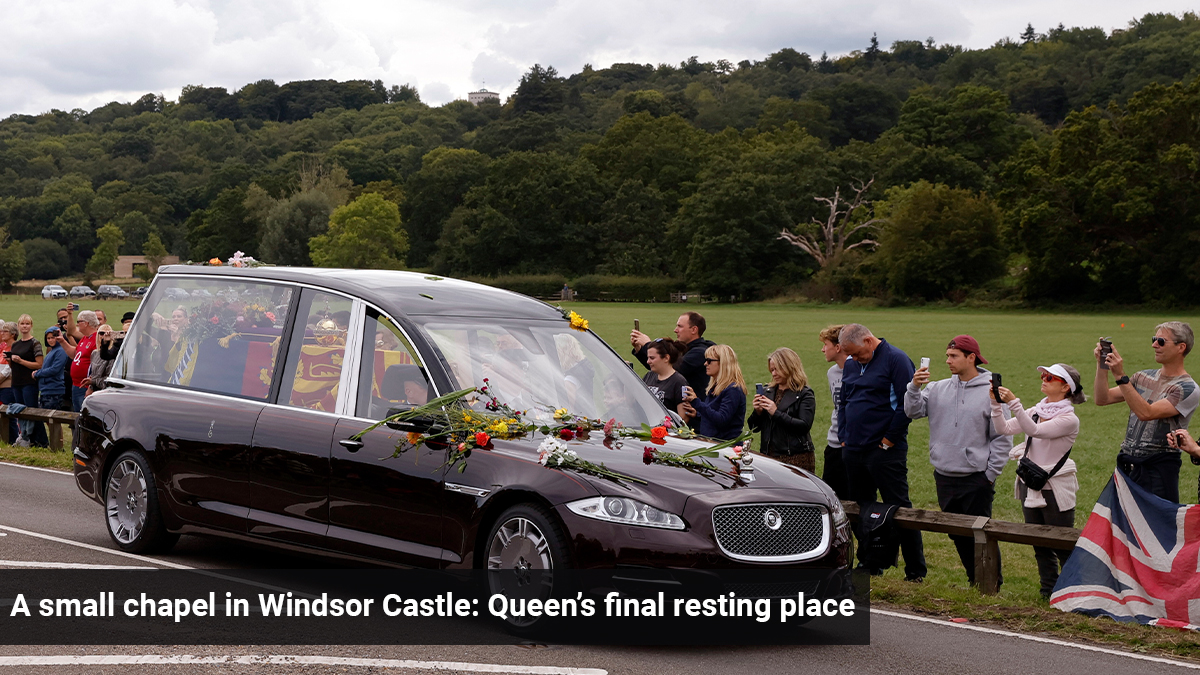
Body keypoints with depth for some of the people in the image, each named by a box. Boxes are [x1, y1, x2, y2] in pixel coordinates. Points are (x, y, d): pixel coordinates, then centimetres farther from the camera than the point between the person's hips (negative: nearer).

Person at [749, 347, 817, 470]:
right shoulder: (768, 392, 15)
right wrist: (757, 412, -5)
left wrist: (776, 413, -17)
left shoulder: (804, 394, -2)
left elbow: (805, 426, -16)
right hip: (769, 455, 5)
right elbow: (754, 427, 16)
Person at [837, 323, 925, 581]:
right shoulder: (851, 366, 15)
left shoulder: (896, 359, -8)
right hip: (853, 451, 8)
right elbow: (843, 403, 24)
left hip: (886, 452, -8)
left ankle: (916, 571, 0)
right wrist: (844, 436, 11)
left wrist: (889, 439, -13)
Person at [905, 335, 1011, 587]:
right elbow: (913, 411, 0)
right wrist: (914, 387, -16)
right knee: (957, 534, 12)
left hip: (976, 479, -5)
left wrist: (991, 474, -7)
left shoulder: (991, 393, -7)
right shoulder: (938, 389, 7)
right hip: (944, 477, 5)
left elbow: (1002, 438, -5)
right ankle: (975, 581, 25)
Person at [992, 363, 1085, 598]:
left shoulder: (1069, 419, -13)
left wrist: (1014, 403, -31)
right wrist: (996, 403, -11)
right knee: (1041, 547, 13)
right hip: (1030, 487, 7)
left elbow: (1035, 430, -26)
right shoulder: (1036, 411, 8)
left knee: (1064, 548, -2)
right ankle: (1048, 592, 22)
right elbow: (1004, 428, 2)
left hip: (1055, 490, -7)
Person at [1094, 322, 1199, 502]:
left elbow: (1146, 413, -22)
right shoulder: (1144, 377, 12)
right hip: (1127, 464, 6)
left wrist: (1120, 376, -26)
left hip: (1159, 468, -6)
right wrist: (1101, 365, -6)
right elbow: (1102, 399, 7)